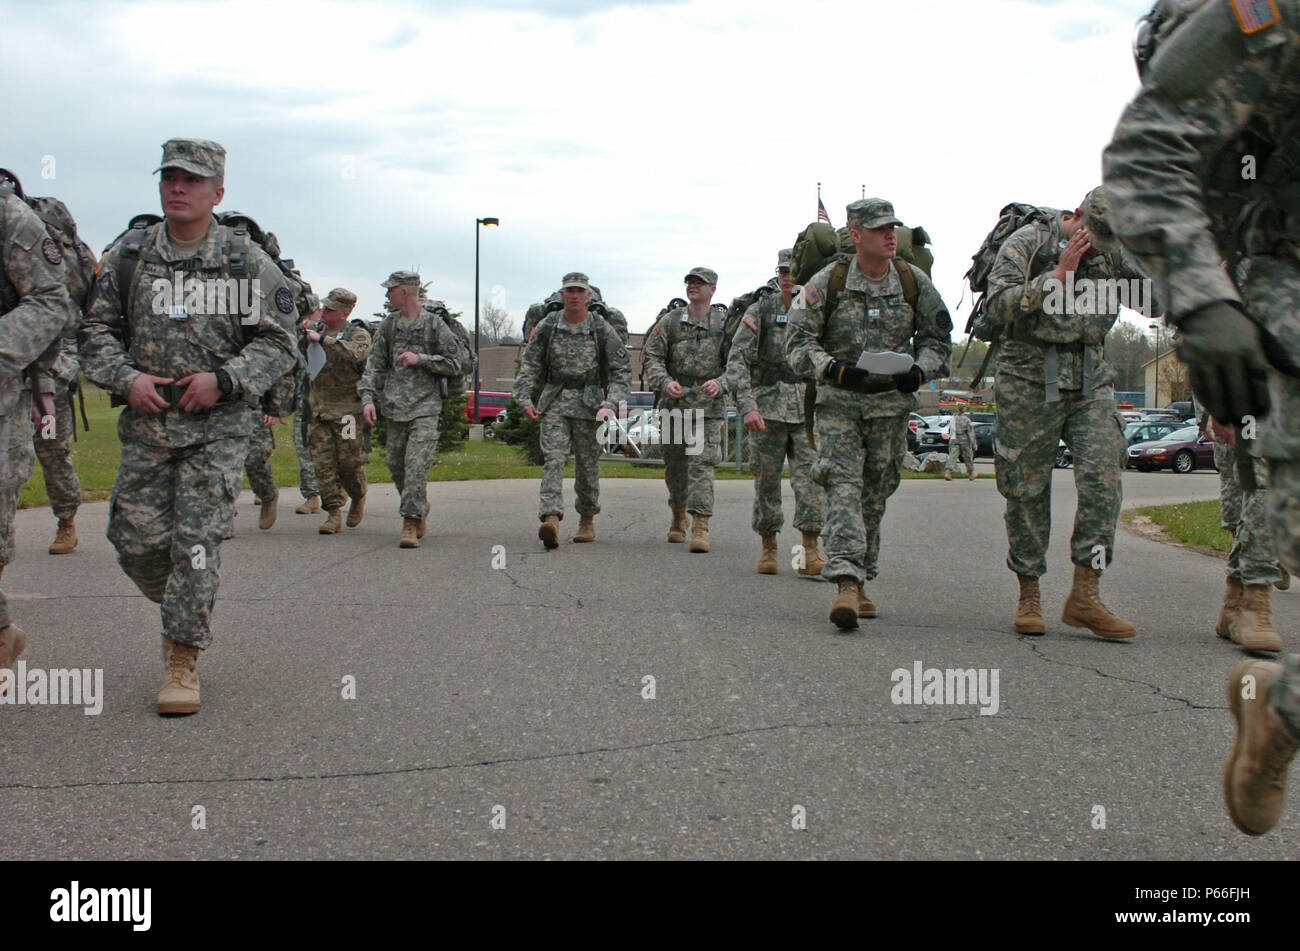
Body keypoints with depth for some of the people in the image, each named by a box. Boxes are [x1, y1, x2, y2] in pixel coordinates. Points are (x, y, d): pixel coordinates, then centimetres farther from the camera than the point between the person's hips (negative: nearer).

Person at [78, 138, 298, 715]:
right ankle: (183, 610, 33)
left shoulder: (248, 261, 1)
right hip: (146, 422, 3)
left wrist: (223, 379, -13)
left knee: (196, 540, -8)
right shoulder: (128, 255, 8)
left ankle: (184, 660, 2)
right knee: (136, 541, 2)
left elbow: (278, 342, 1)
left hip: (218, 427, -3)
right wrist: (126, 378, -7)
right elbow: (96, 330, 11)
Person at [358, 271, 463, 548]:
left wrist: (420, 359, -11)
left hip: (425, 406, -5)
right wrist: (368, 397, -2)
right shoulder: (388, 325, 12)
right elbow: (375, 364, 11)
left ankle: (411, 524, -15)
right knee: (396, 465, 9)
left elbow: (455, 363, -1)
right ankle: (420, 508, 30)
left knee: (416, 465, -15)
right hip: (394, 407, 5)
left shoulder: (434, 324, -2)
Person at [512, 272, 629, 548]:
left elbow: (621, 370, 1)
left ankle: (587, 520, 24)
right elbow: (529, 365, 7)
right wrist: (525, 400, -4)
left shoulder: (603, 330, -1)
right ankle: (551, 520, -26)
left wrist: (611, 403, -12)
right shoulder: (547, 326, 3)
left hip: (589, 402, 0)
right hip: (554, 401, 0)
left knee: (588, 464, 6)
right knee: (553, 458, -14)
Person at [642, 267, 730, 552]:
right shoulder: (670, 321, 6)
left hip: (708, 404, -3)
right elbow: (651, 357, 2)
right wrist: (665, 381, -16)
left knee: (702, 462, -12)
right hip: (673, 402, 3)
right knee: (674, 464, 12)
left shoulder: (725, 323, 2)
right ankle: (678, 515, 32)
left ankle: (700, 524, -16)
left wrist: (720, 382, -20)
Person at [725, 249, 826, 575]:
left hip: (809, 409, 1)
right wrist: (746, 405, -18)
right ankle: (768, 547, 18)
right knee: (767, 481, 5)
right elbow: (737, 359, -7)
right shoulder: (760, 310, 0)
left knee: (811, 478, -10)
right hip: (768, 406, -1)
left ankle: (811, 550, -7)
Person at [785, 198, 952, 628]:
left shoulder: (914, 282, 3)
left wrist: (918, 372, -9)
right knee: (843, 485, -17)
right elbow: (798, 340, -5)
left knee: (875, 495, 8)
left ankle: (861, 581, 20)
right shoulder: (827, 282, -5)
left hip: (892, 403, 3)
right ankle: (847, 583, -26)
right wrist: (837, 370, -21)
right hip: (839, 402, -3)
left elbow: (936, 338, 12)